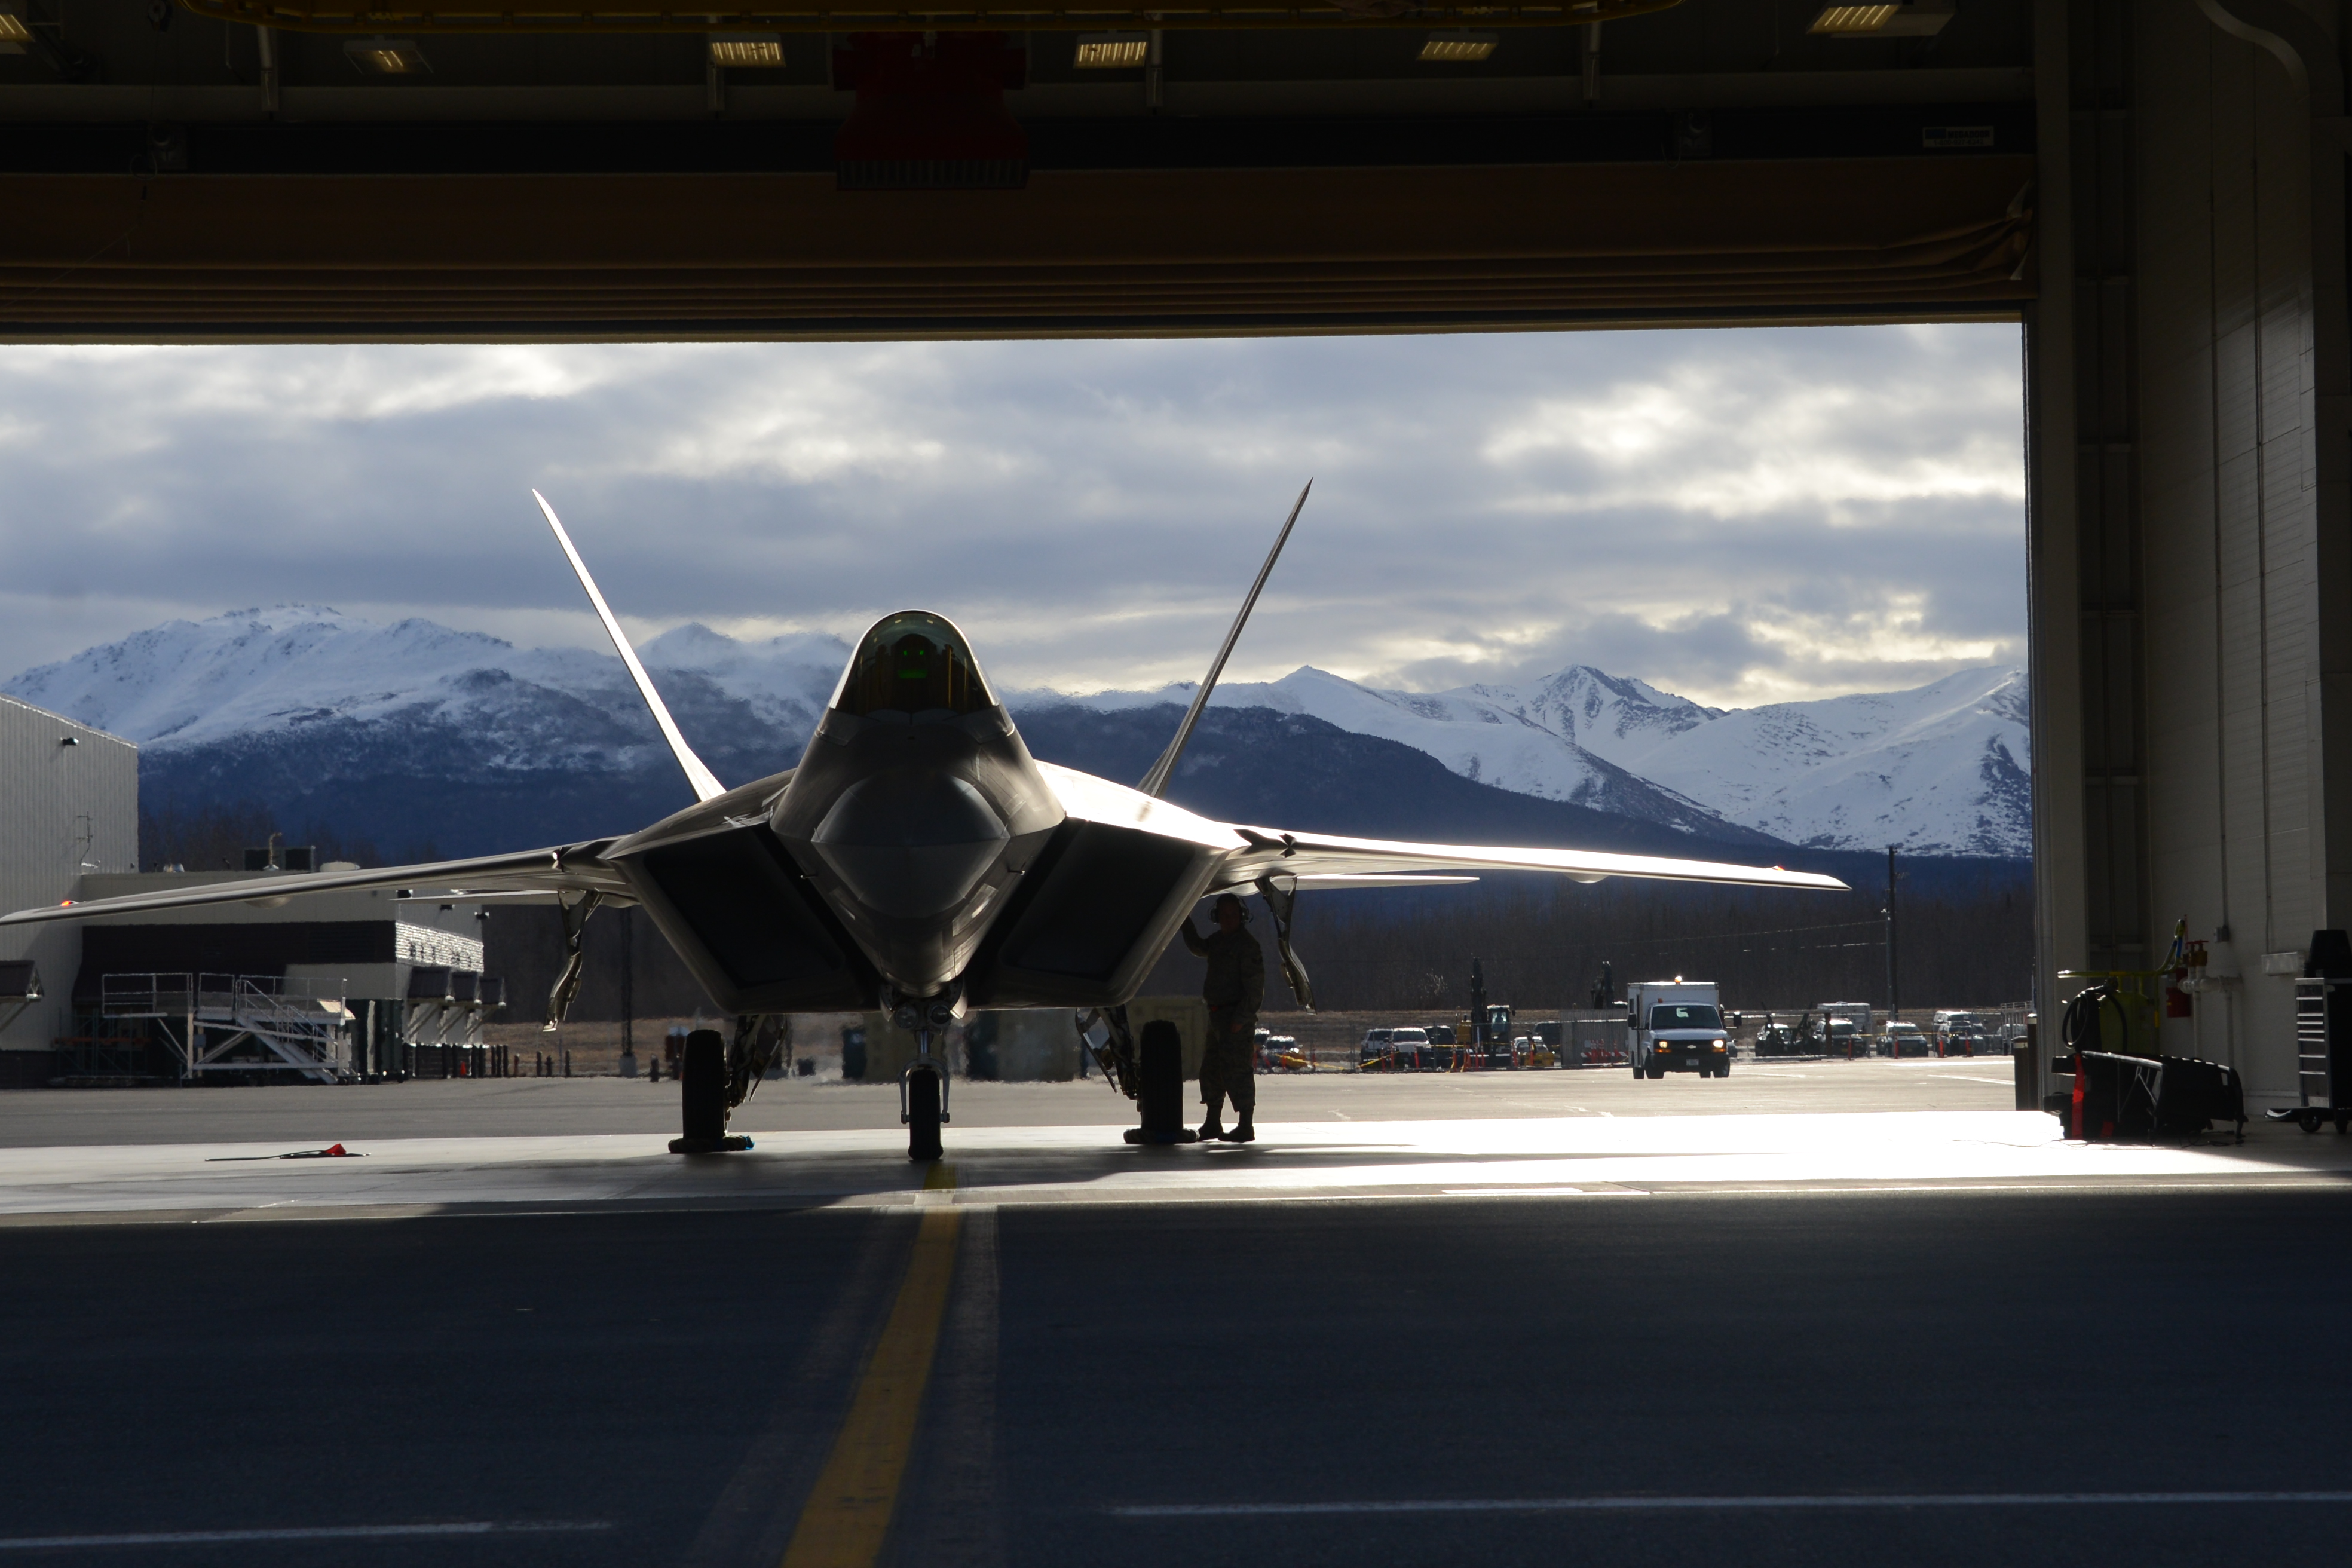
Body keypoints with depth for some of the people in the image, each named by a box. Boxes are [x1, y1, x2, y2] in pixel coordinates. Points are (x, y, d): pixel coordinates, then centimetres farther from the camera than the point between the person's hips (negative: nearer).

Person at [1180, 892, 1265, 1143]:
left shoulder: (1247, 945, -13)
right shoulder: (1219, 940, 14)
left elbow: (1255, 986, -18)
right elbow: (1198, 949, 38)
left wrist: (1241, 1018, -23)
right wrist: (1186, 922, 29)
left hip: (1237, 1017, -10)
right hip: (1217, 1016, 10)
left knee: (1238, 1072, -9)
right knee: (1211, 1070, 15)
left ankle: (1245, 1127, -7)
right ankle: (1212, 1124, 24)